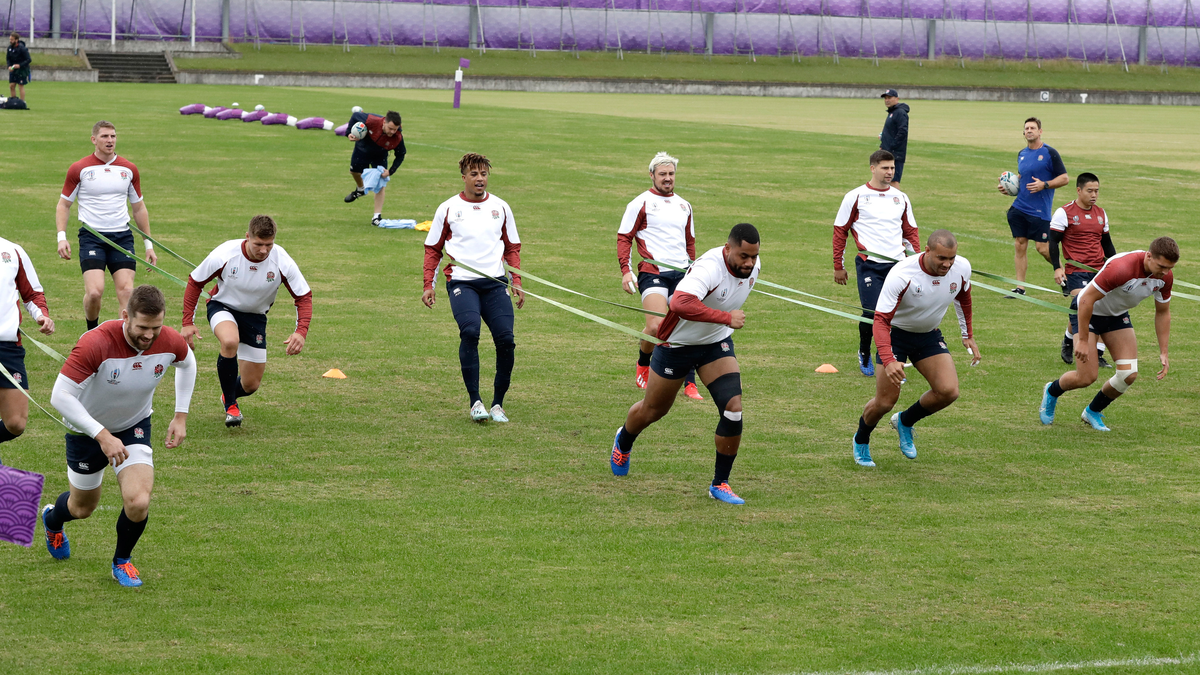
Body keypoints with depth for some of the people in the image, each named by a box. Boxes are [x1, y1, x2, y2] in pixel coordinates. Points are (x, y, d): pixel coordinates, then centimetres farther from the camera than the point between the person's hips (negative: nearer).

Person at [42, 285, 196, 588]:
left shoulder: (170, 341, -22)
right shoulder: (95, 344, -36)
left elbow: (187, 363, 5)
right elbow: (60, 396, -34)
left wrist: (181, 416, 0)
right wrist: (102, 435, -38)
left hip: (135, 427, 2)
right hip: (88, 431, -2)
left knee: (138, 503, -19)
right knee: (83, 508, 17)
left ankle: (122, 561, 13)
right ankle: (52, 519, 57)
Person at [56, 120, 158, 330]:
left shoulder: (129, 169, 8)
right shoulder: (79, 169, 0)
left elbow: (139, 208, 18)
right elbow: (64, 204, 7)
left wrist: (149, 244, 15)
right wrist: (62, 237, -7)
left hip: (122, 236, 3)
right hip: (91, 236, -3)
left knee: (126, 290, -10)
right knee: (94, 292, -15)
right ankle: (92, 332, 12)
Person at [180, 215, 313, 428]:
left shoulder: (283, 262, -24)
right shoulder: (224, 255, -26)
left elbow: (304, 297, -15)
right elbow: (195, 282, -11)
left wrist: (301, 332, -31)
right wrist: (188, 323, -15)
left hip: (255, 316, 2)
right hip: (223, 307, -2)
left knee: (251, 385, 2)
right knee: (230, 341, -39)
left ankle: (228, 395, 42)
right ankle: (230, 405, -19)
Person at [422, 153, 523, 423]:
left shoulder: (501, 208, 14)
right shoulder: (448, 209, 8)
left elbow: (512, 248, 21)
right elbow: (433, 249, 13)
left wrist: (517, 282, 10)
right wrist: (429, 285, 5)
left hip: (495, 283, 3)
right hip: (461, 282, -3)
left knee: (506, 340, -10)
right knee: (470, 331, -26)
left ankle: (498, 404, 5)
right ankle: (475, 402, -21)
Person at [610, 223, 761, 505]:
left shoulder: (753, 265, -11)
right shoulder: (710, 268, -37)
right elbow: (680, 303, -54)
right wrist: (726, 317, -49)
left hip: (717, 344, 5)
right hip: (677, 344, -5)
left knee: (733, 410, -15)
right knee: (653, 411, 16)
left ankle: (720, 484, 1)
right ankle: (623, 442, 52)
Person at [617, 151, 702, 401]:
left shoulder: (684, 206, 19)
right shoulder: (640, 203, 2)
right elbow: (624, 238, 2)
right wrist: (626, 270, -8)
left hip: (682, 273, 5)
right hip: (653, 273, -5)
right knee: (656, 326, -19)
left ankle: (689, 384, -1)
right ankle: (643, 365, 11)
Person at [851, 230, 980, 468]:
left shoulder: (961, 268, -17)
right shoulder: (901, 275, -33)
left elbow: (963, 298, 8)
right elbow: (881, 320, -32)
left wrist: (968, 336, 14)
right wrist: (888, 361, -45)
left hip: (929, 336, 4)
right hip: (896, 334, -4)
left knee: (949, 392, -14)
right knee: (885, 402, -8)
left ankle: (905, 421, 15)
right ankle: (860, 441, 25)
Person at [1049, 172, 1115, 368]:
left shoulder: (1101, 214, 15)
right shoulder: (1064, 213, -2)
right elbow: (1052, 241, -2)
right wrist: (1057, 268, -11)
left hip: (1100, 270, 5)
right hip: (1076, 271, -5)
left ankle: (1098, 354, 2)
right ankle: (1068, 343, 10)